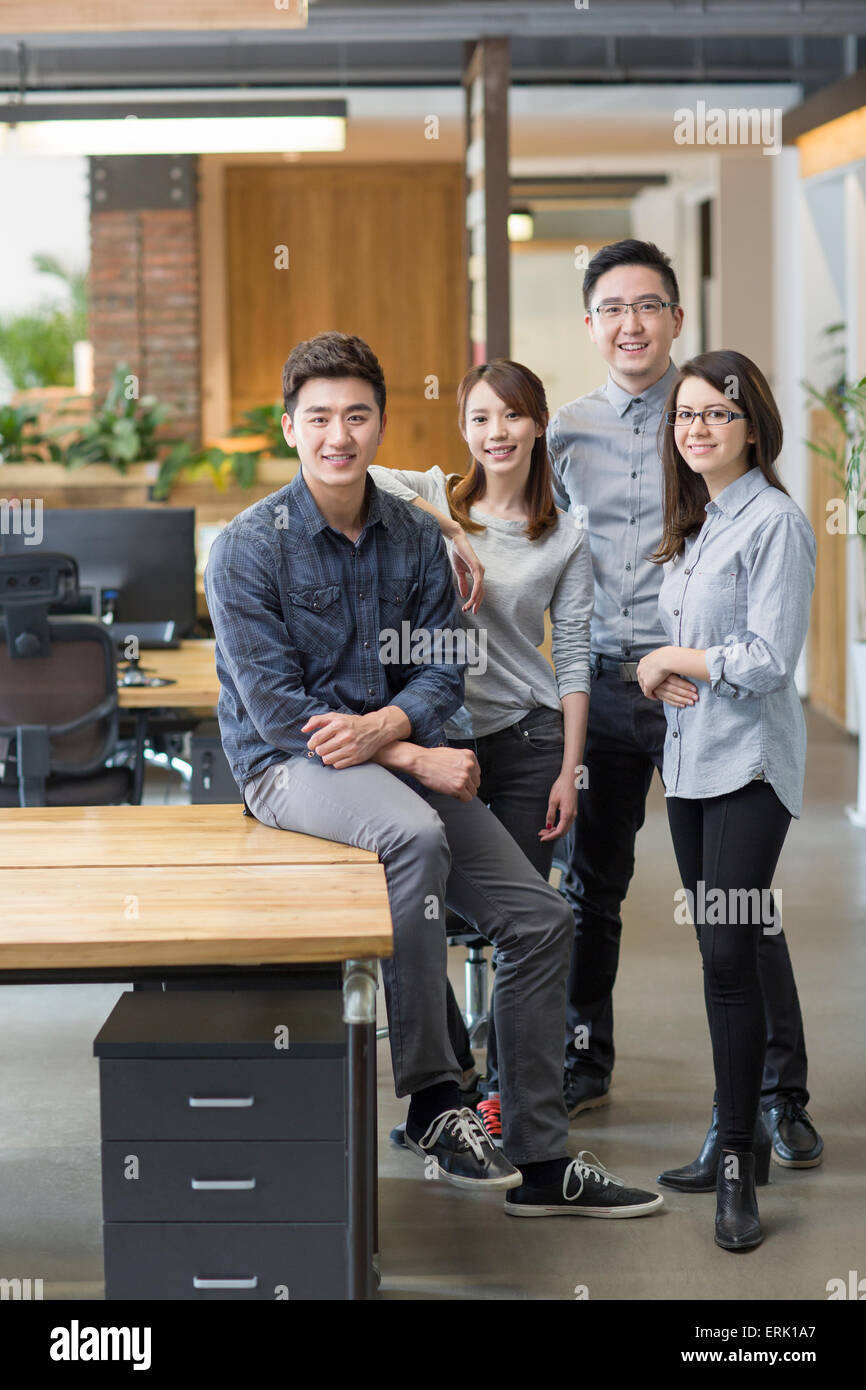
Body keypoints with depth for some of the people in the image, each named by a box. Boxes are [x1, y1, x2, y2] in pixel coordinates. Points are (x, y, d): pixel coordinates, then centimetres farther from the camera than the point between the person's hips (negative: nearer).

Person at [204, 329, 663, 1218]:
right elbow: (279, 710, -15)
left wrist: (384, 727, -20)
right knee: (415, 835, -38)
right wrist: (418, 757, -19)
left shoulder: (415, 538, 7)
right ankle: (432, 1107, -29)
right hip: (288, 767, -6)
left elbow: (444, 669, 3)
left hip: (394, 754, 6)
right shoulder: (249, 547, -10)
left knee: (540, 918, -3)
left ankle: (538, 1160, 8)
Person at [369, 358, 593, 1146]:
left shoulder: (566, 539, 5)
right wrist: (448, 531, -19)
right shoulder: (435, 497, 2)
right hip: (433, 734, 0)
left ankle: (505, 1086, 20)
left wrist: (569, 771, -3)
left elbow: (573, 659, 3)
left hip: (527, 738, 0)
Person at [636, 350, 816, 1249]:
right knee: (715, 957, 10)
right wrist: (655, 670, -4)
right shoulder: (690, 524, 14)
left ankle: (738, 1169, -3)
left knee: (732, 957, -10)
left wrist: (675, 659, -6)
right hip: (688, 760, 8)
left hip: (749, 766, -8)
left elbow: (770, 659, -17)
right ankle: (732, 1131, 19)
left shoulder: (775, 521, -11)